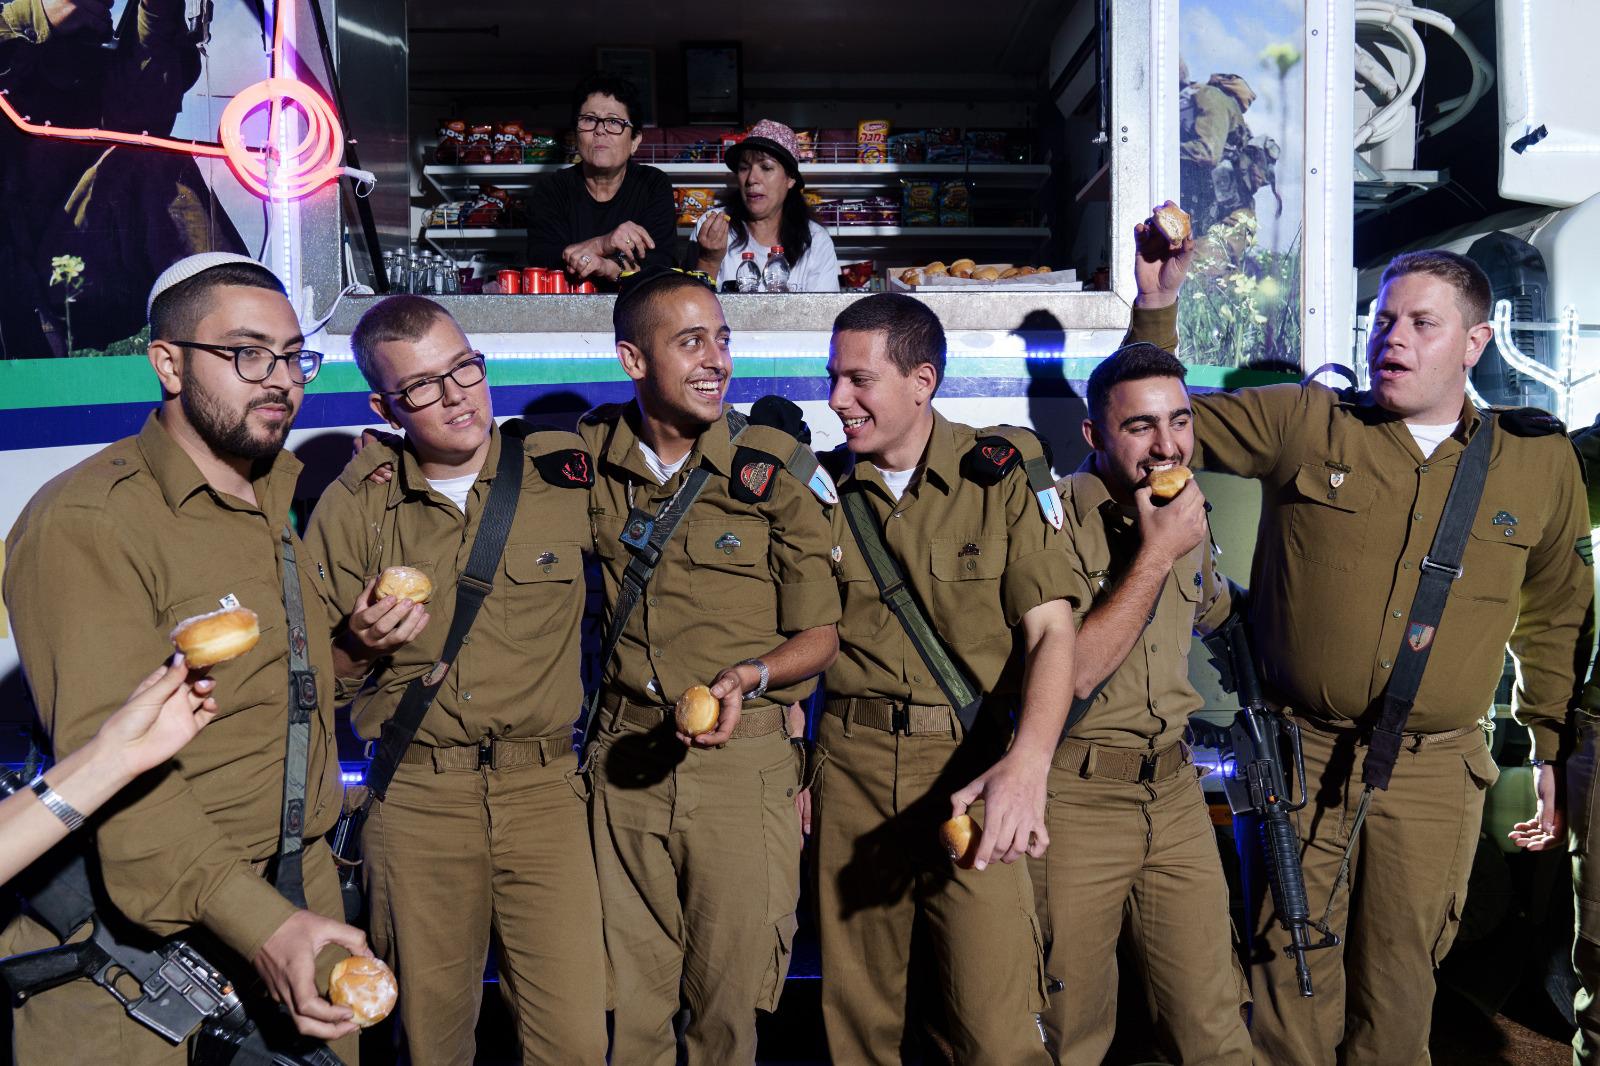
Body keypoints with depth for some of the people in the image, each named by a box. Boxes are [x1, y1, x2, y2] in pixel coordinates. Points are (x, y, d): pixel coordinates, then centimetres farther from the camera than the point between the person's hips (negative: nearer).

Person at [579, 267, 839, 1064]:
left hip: (743, 764, -2)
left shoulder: (773, 468, -6)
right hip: (623, 759, 3)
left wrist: (747, 677, -20)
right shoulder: (591, 457, 2)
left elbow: (822, 634, -2)